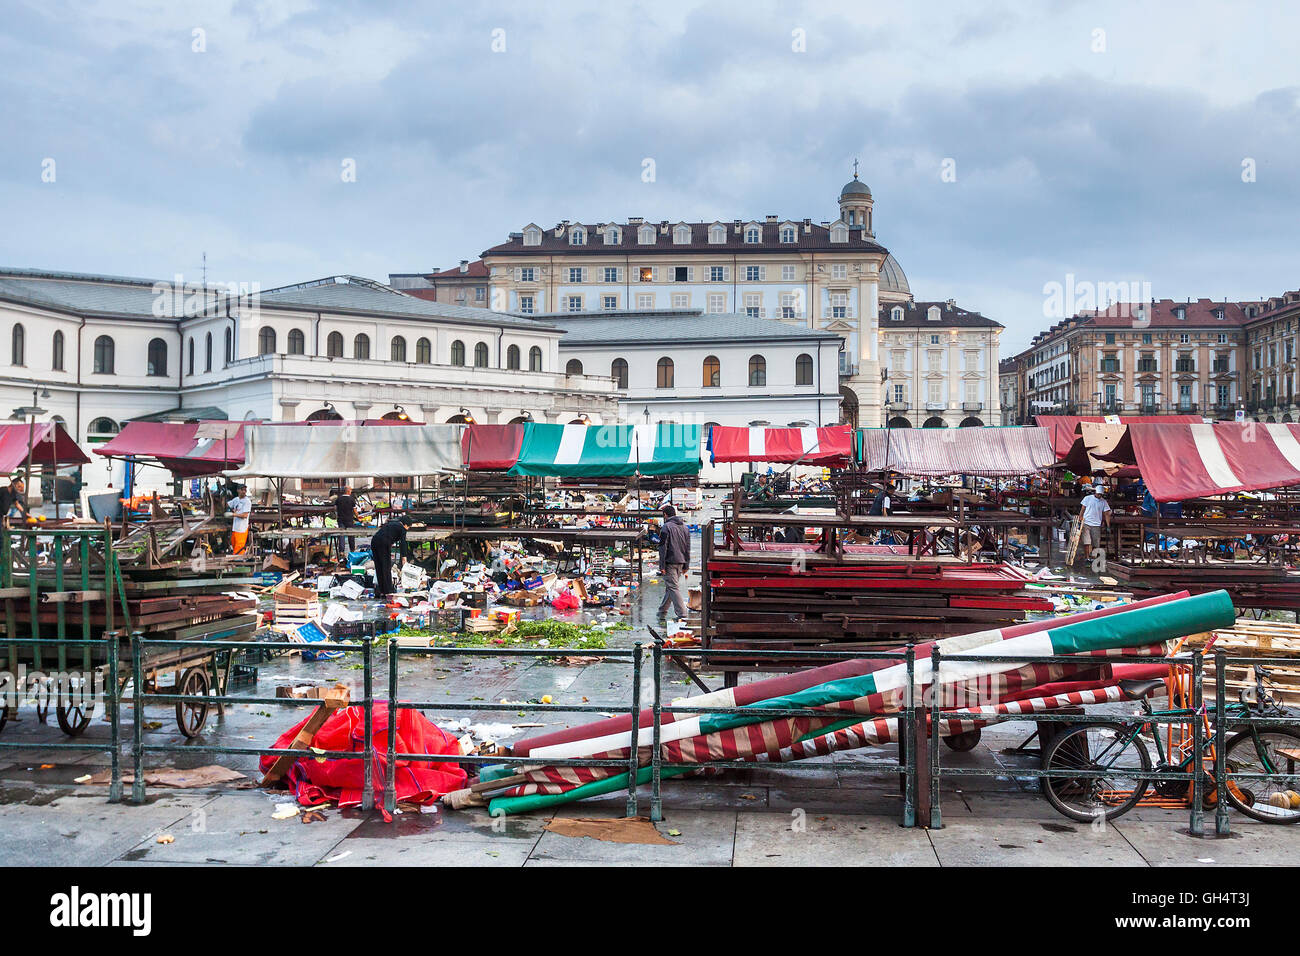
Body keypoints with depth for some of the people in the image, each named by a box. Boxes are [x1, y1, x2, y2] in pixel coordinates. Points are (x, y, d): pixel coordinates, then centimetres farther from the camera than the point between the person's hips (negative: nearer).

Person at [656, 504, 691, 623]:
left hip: (670, 562, -7)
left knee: (673, 588, -6)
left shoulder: (666, 527, -10)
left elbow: (663, 548, -13)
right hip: (681, 563, 7)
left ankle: (682, 615, -13)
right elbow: (688, 548, 14)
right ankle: (662, 612, 24)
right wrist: (686, 565, 18)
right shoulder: (684, 526, 12)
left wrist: (662, 566, -11)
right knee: (670, 587, 16)